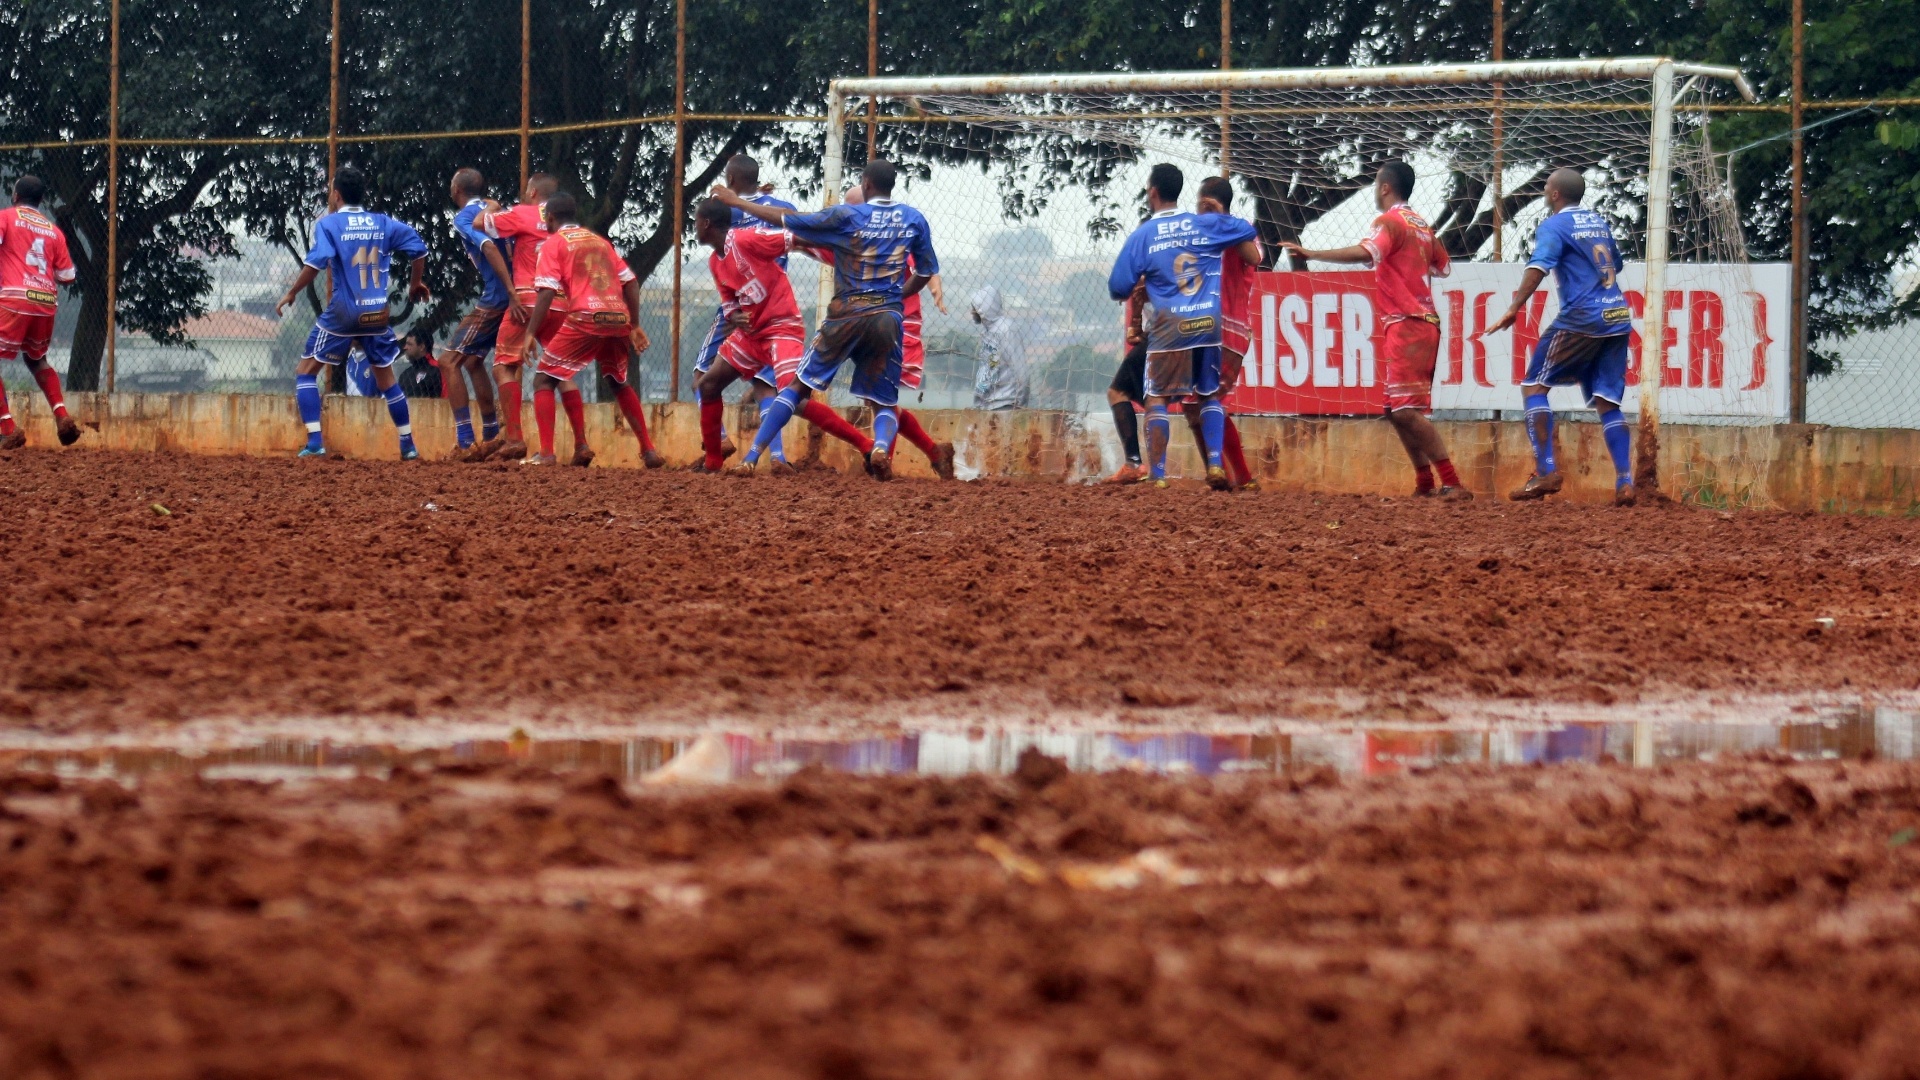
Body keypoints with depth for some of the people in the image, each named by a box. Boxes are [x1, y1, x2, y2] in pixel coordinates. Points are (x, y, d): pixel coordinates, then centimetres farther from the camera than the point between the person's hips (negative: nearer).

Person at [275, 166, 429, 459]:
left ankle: (315, 443, -6)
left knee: (306, 370, 8)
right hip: (379, 313, 4)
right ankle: (408, 446, 19)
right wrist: (416, 283, 22)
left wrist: (292, 293, -10)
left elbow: (317, 261, -19)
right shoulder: (383, 224, 8)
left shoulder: (329, 223, -4)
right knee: (386, 377, 20)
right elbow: (419, 248, 5)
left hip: (343, 313, -4)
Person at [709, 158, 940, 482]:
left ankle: (752, 457, 2)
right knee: (885, 403, 11)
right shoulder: (914, 220, 5)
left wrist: (736, 202, 10)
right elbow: (924, 273, 11)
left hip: (846, 316, -2)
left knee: (799, 386, 10)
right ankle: (882, 446, -24)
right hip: (888, 319, 2)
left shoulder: (847, 216, -4)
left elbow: (788, 219, 0)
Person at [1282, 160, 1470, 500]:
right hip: (1424, 323, 10)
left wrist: (1312, 254, -34)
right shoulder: (1422, 226, 18)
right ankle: (1425, 482, 15)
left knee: (1408, 411, -15)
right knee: (1398, 411, 15)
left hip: (1407, 325, -10)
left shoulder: (1390, 221, -8)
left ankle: (1452, 483, -21)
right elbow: (1442, 267, 29)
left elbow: (1364, 253, -28)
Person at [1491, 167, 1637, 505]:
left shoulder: (1554, 226, -3)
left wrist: (1515, 308, -27)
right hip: (1619, 317, 7)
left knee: (1533, 386, 3)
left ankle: (1546, 472, -10)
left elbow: (1539, 266, -19)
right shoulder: (1599, 222, 18)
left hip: (1581, 318, -7)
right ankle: (1625, 482, -9)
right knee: (1607, 402, 6)